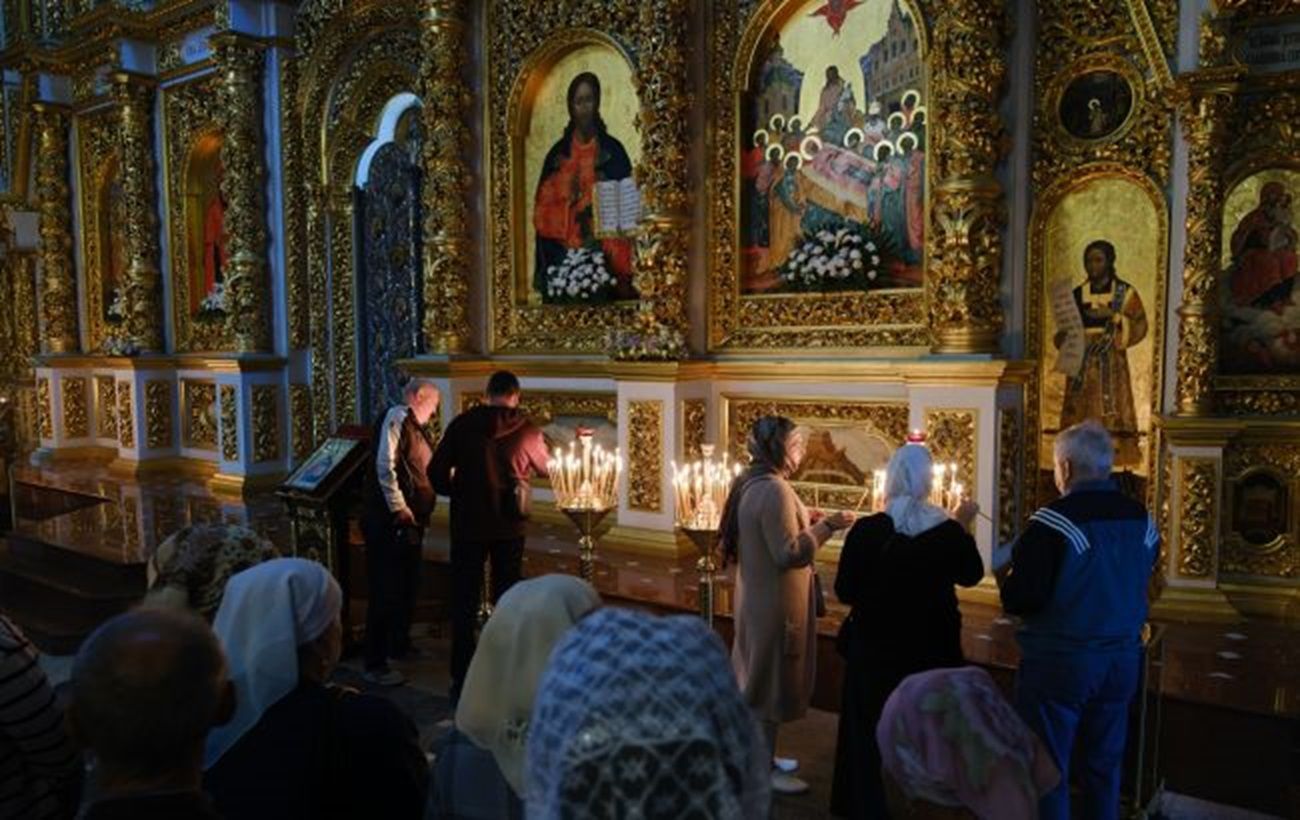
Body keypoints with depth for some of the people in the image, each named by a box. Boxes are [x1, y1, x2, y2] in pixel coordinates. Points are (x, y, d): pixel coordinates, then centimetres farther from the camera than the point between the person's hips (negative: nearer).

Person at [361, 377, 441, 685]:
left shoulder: (415, 426, 16)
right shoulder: (396, 418, -11)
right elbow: (384, 466, -20)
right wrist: (399, 508, -20)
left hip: (411, 521, 10)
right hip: (390, 521, -10)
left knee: (407, 587, 20)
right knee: (386, 591, -5)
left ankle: (400, 645, 36)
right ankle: (375, 665, 4)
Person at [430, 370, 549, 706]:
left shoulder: (463, 424, -6)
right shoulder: (527, 430, -4)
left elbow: (437, 473, -7)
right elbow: (544, 469, 14)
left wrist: (459, 492, 12)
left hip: (468, 524, -1)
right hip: (509, 527, 1)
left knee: (464, 602, 9)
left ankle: (462, 680, 12)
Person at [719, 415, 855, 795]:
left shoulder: (751, 482, 7)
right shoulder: (774, 489, -24)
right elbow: (789, 554, -26)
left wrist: (807, 521, 12)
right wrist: (826, 526, -20)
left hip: (758, 596, 10)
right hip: (776, 602, -10)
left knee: (758, 678, 20)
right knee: (772, 681, 3)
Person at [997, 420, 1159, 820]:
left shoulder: (1053, 521, -18)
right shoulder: (1142, 519, 2)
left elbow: (1021, 600, -19)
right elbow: (1138, 585, 14)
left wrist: (1004, 576, 1)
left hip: (1059, 663, -6)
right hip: (1122, 660, 6)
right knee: (1105, 766, 19)